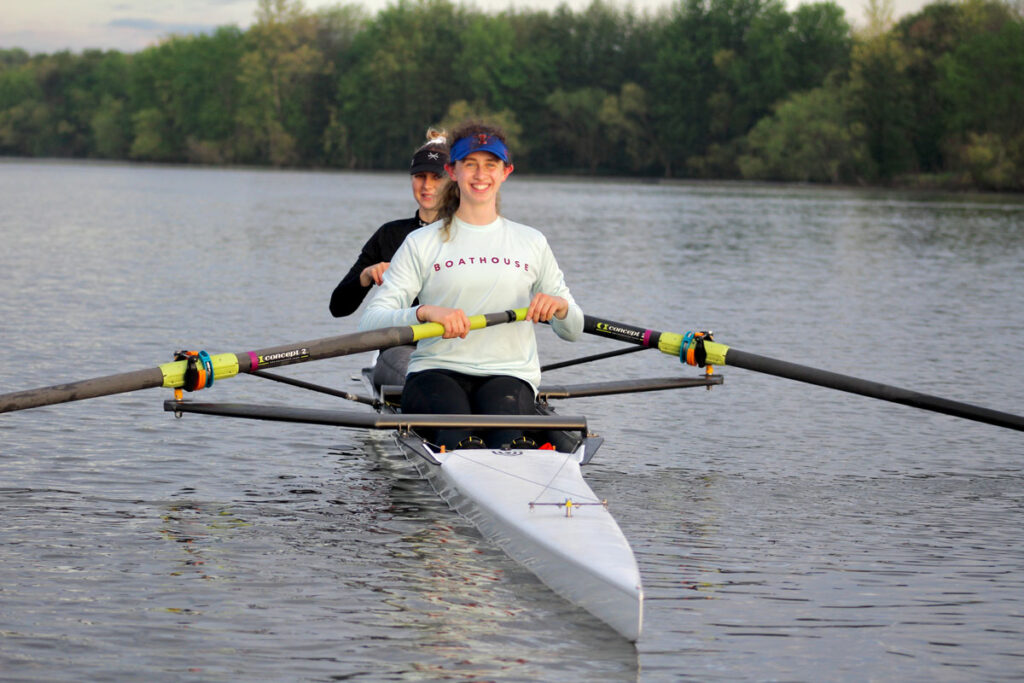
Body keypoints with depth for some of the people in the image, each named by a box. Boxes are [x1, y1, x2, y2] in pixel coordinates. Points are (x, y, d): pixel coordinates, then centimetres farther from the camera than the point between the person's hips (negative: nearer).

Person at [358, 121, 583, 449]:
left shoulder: (531, 243, 18)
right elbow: (371, 321, 0)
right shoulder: (422, 243, 11)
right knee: (457, 434, -38)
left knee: (506, 435, -36)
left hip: (509, 376, 2)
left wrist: (560, 307, -3)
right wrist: (424, 312, -19)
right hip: (435, 372, -1)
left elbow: (573, 330, 21)